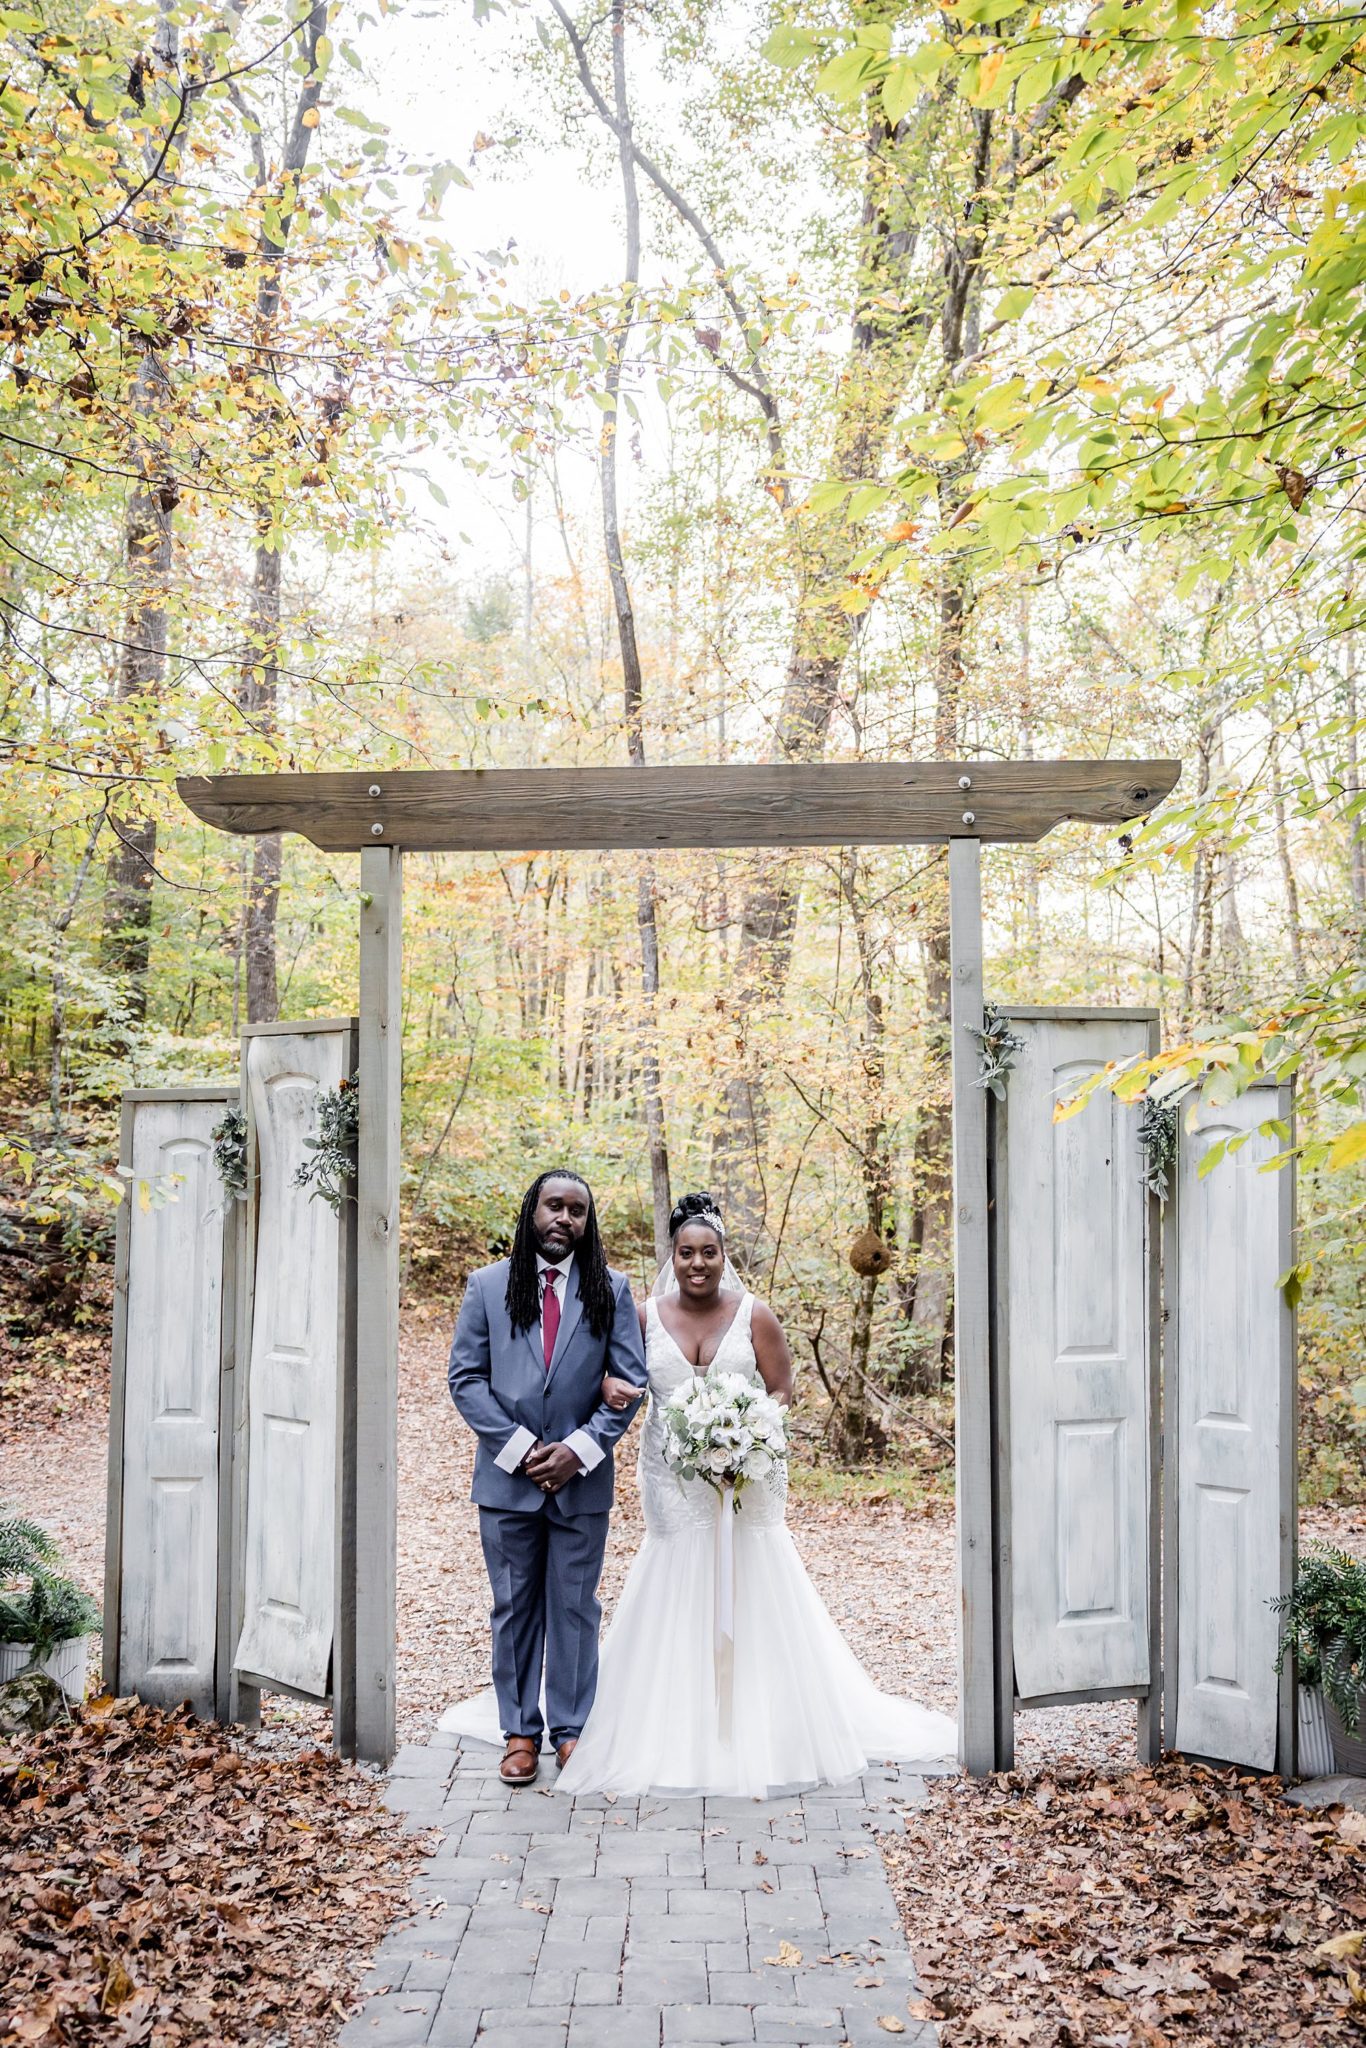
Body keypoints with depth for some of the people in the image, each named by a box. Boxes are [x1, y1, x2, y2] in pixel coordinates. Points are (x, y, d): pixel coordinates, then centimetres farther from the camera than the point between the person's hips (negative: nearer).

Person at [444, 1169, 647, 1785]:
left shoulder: (612, 1290, 2)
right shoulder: (488, 1286, 2)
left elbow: (630, 1381, 0)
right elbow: (465, 1378, -1)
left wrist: (578, 1448, -12)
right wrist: (520, 1449, -10)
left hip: (583, 1480, 0)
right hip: (507, 1478, 0)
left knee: (575, 1609, 8)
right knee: (514, 1609, 9)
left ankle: (571, 1729, 22)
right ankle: (519, 1731, 22)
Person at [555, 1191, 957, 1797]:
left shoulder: (754, 1316, -1)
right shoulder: (646, 1317, 3)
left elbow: (781, 1391, 0)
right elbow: (615, 1374, 11)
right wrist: (609, 1385, -13)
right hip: (674, 1484, 1)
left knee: (748, 1601, 2)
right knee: (678, 1604, 3)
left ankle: (761, 1735, 14)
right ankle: (683, 1736, 14)